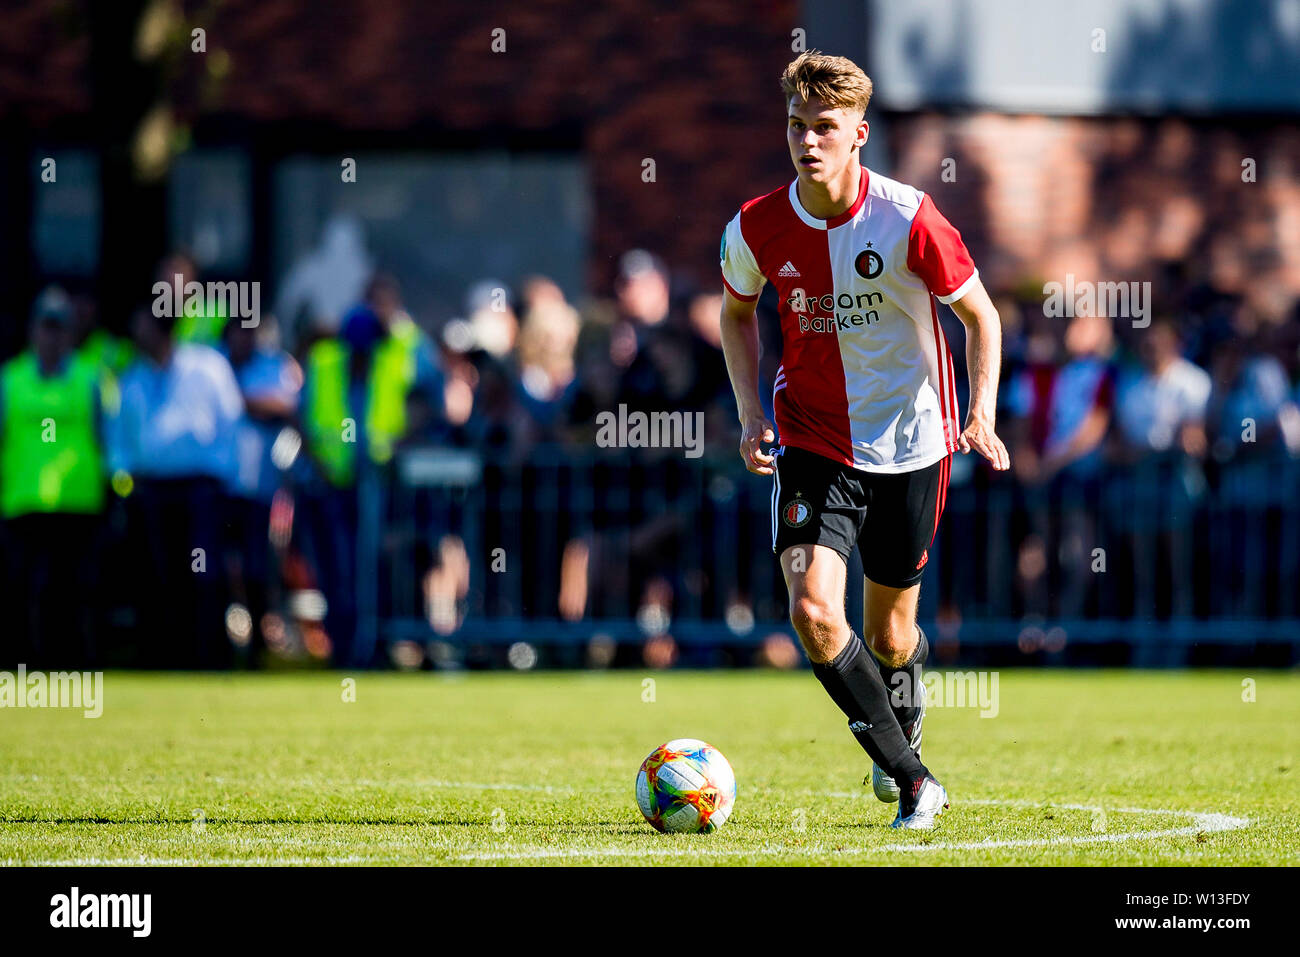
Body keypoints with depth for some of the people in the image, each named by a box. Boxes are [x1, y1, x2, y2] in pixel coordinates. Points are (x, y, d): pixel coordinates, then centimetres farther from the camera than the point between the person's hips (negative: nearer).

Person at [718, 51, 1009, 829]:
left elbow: (980, 315, -4)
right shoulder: (758, 228, -10)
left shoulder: (908, 220, -17)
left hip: (908, 445, -1)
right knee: (814, 612, -19)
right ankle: (913, 782, -6)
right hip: (814, 442, 1)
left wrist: (982, 415, -18)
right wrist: (751, 414, 1)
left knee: (889, 636, 10)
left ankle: (904, 712, 49)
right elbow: (737, 310, 12)